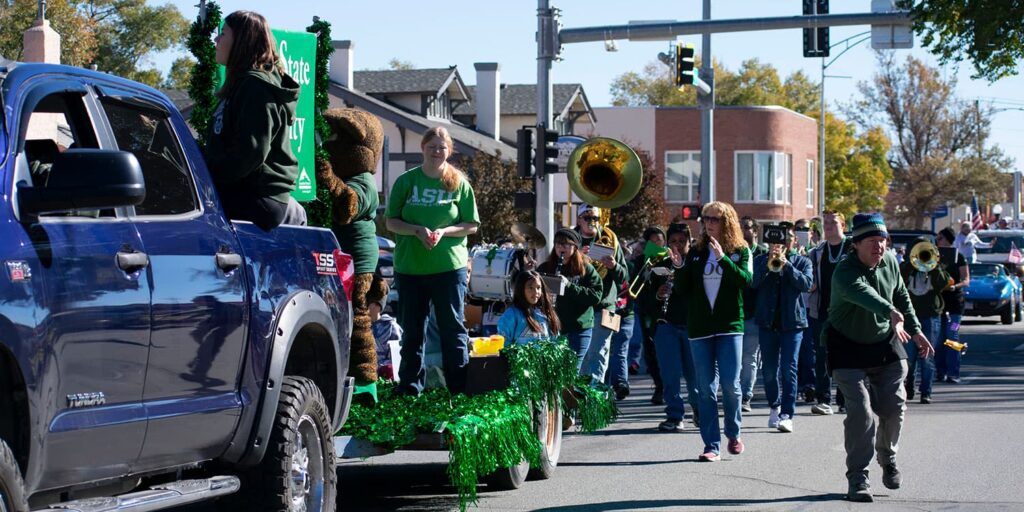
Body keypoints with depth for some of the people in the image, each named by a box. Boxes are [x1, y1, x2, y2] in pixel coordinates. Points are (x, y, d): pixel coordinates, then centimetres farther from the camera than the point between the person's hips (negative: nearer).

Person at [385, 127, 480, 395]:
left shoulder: (459, 184, 3)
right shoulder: (406, 181, 4)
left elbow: (471, 225, 4)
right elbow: (391, 221, 4)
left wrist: (443, 232, -13)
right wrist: (418, 230, -14)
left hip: (449, 265, -1)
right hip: (409, 266, 1)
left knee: (452, 327, 1)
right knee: (412, 329, 8)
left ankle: (461, 389, 6)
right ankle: (410, 386, 16)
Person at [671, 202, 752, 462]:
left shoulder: (740, 251, 3)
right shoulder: (696, 252, 10)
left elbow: (746, 280, -13)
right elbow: (682, 287, 7)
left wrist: (723, 258, -23)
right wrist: (679, 268, -12)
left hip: (729, 325, -2)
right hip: (700, 327, 2)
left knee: (730, 383, -6)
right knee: (705, 388, 1)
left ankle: (733, 434, 17)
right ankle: (711, 445, 4)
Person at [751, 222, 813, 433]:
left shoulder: (802, 262, 7)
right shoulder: (761, 261, 9)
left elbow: (806, 283, -11)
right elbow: (753, 283, -6)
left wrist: (786, 264, -18)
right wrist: (769, 263, -16)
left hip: (792, 321, -2)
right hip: (768, 321, 2)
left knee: (788, 370, -9)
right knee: (769, 371, 8)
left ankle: (787, 415, -10)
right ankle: (774, 407, 28)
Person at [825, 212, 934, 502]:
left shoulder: (890, 262, -4)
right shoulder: (845, 272, -27)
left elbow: (902, 297, 13)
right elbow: (864, 294, -49)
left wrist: (915, 330, 11)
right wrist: (892, 313, -66)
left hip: (886, 346, 6)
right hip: (848, 350, -6)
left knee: (893, 407, 4)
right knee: (861, 411, -14)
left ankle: (888, 459, 32)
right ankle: (857, 478, -5)